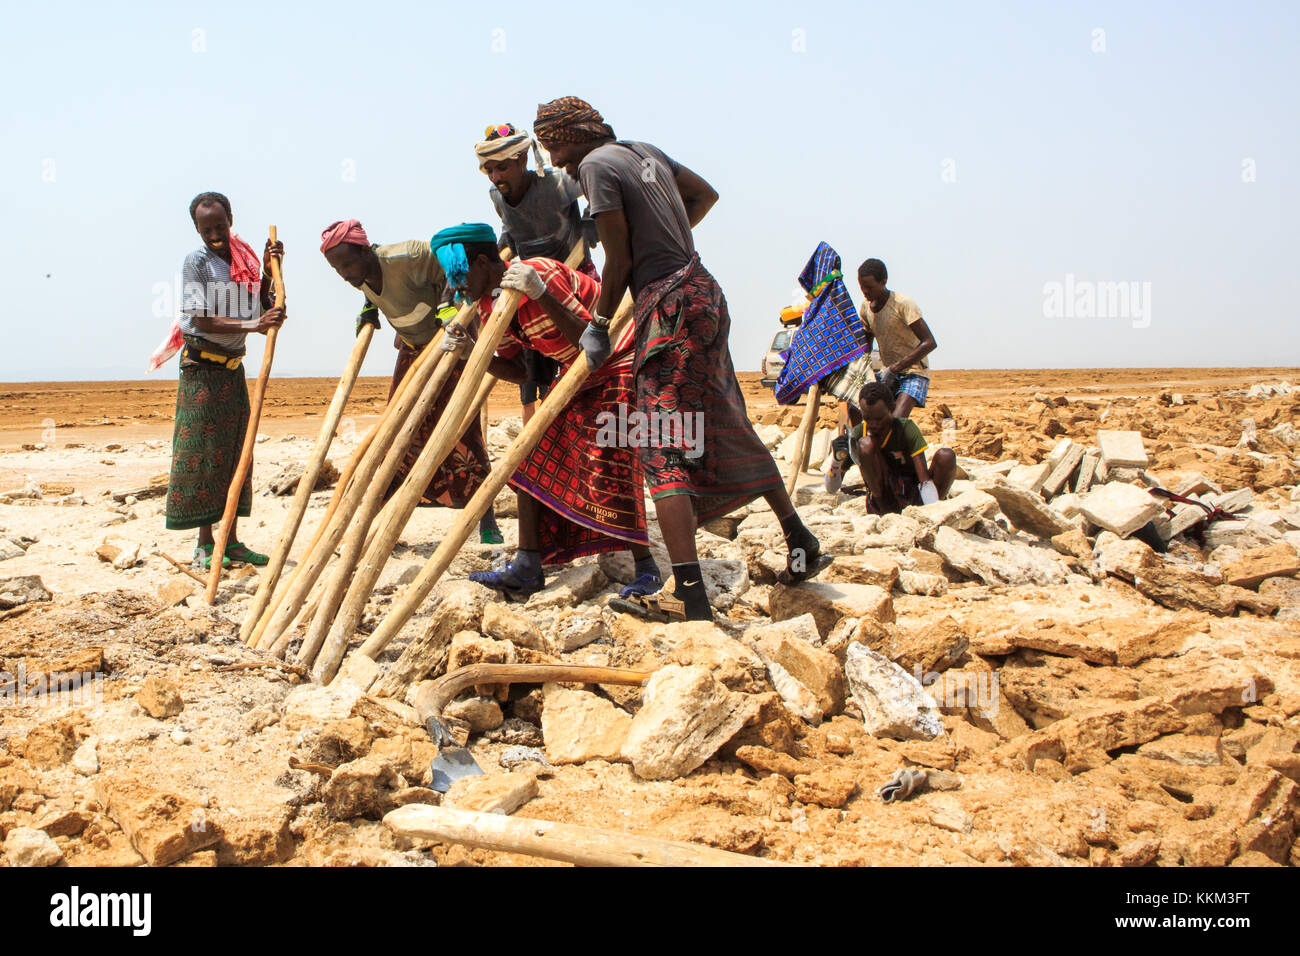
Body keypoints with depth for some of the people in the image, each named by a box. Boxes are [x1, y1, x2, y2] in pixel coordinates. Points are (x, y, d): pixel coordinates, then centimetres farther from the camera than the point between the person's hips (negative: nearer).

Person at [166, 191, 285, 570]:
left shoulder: (241, 258, 9)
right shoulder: (196, 261, -10)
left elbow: (260, 308, 7)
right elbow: (202, 320, -19)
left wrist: (268, 270, -4)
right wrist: (255, 324, -29)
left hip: (233, 368, 7)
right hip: (202, 367, -7)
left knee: (235, 451, 7)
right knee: (203, 452, -5)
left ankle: (232, 541, 12)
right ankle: (205, 544, 1)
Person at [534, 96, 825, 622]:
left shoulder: (596, 165, -8)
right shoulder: (646, 151, 16)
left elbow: (619, 258, -10)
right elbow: (705, 194, 29)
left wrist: (600, 324, 0)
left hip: (668, 303, -9)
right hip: (701, 289, 9)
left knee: (664, 447, -11)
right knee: (727, 429, 18)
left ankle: (688, 593, -18)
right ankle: (801, 544, 27)